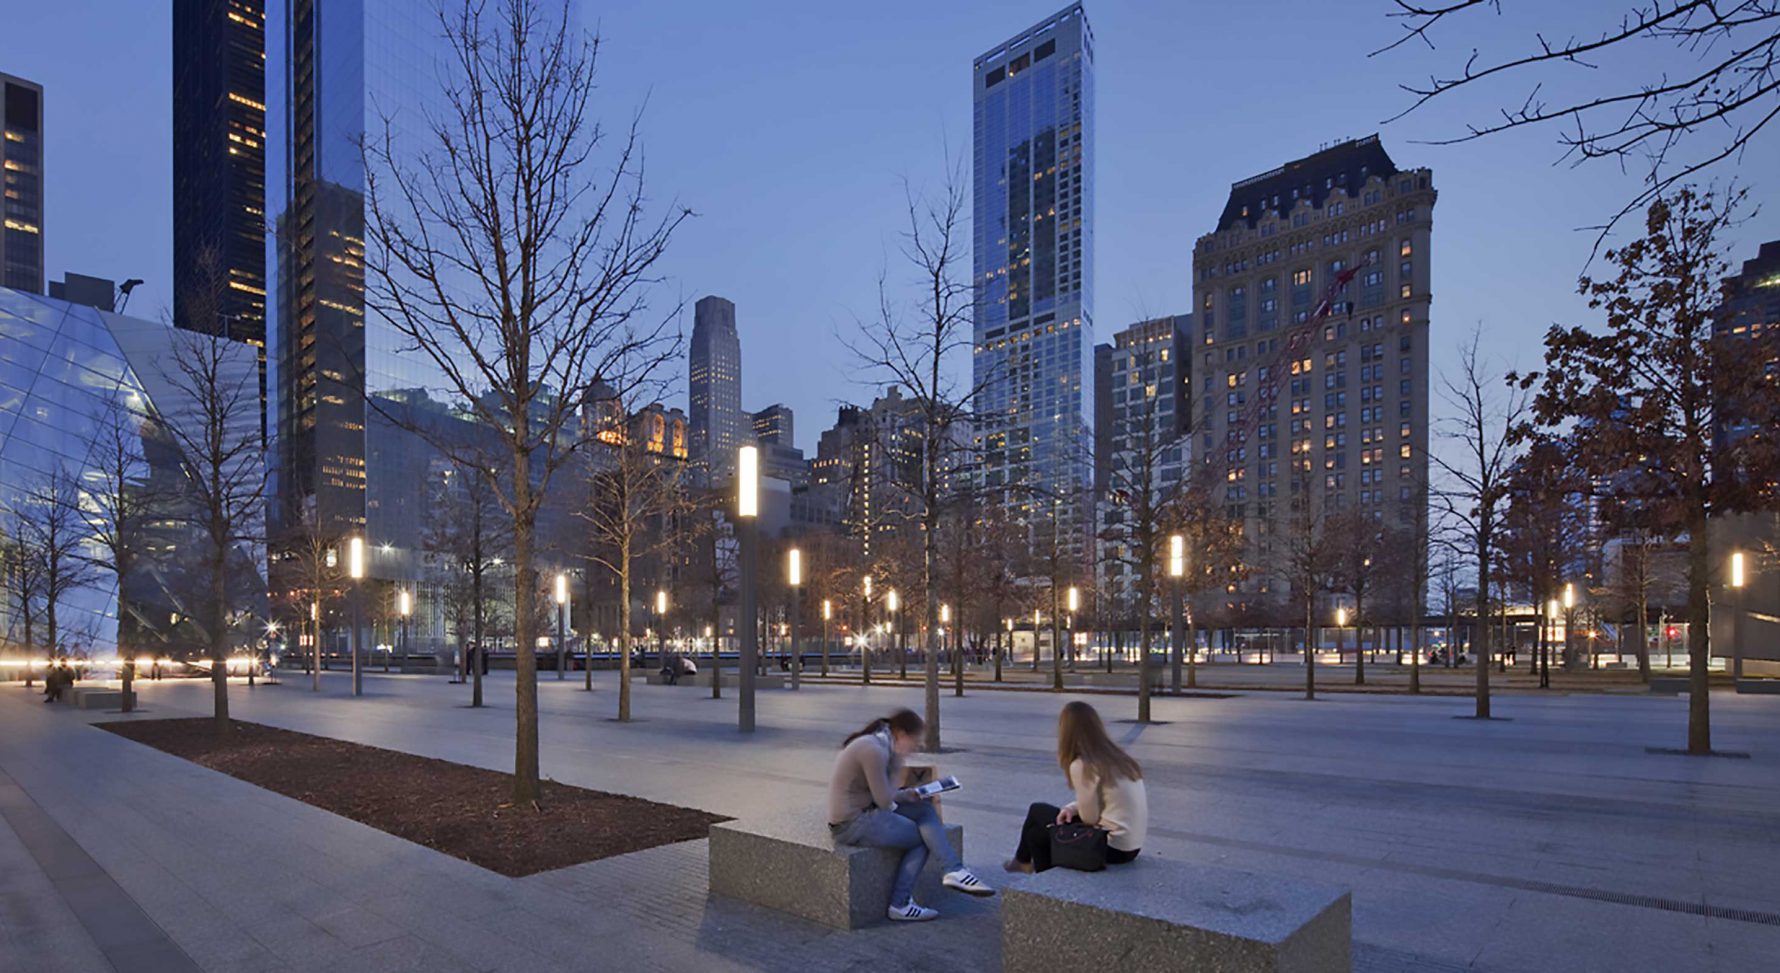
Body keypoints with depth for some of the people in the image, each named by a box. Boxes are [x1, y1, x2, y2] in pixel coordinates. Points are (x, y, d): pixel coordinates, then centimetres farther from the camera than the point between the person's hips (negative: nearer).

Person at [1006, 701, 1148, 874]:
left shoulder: (1081, 766, -19)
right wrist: (1072, 808, 2)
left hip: (1112, 846, -7)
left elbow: (1089, 818, -12)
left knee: (1038, 812, 13)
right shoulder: (1117, 757, 5)